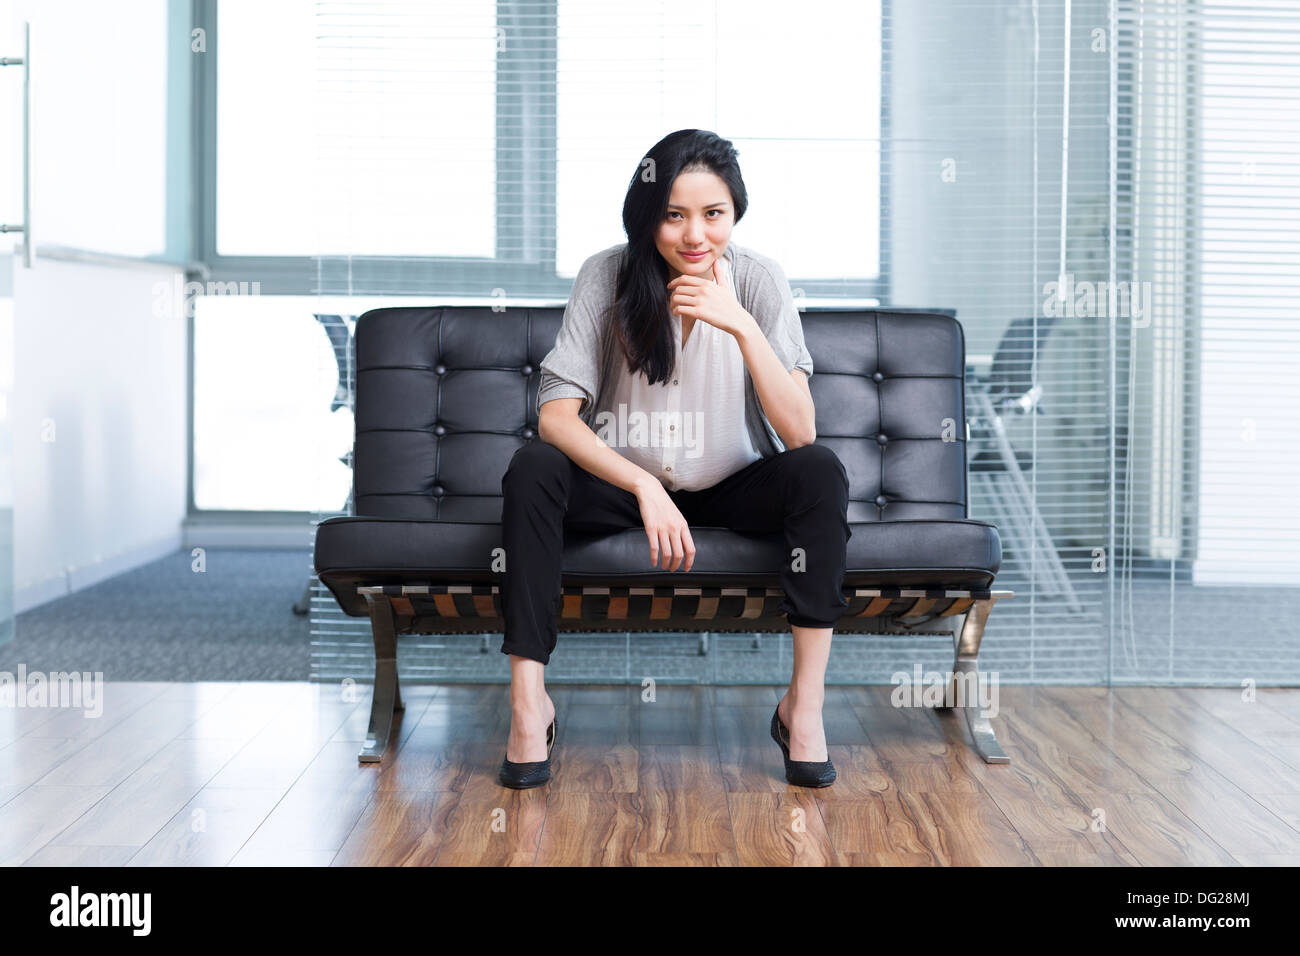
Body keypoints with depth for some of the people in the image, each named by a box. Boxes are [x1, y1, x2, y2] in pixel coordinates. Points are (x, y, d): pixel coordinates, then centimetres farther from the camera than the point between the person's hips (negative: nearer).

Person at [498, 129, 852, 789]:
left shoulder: (758, 280, -14)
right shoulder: (607, 276, -14)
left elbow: (800, 433, -23)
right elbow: (556, 416, -20)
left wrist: (740, 324, -34)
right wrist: (646, 487, -34)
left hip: (733, 487, 0)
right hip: (624, 481, 0)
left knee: (820, 472, -28)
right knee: (531, 470, -28)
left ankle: (803, 704, -24)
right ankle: (528, 701, -22)